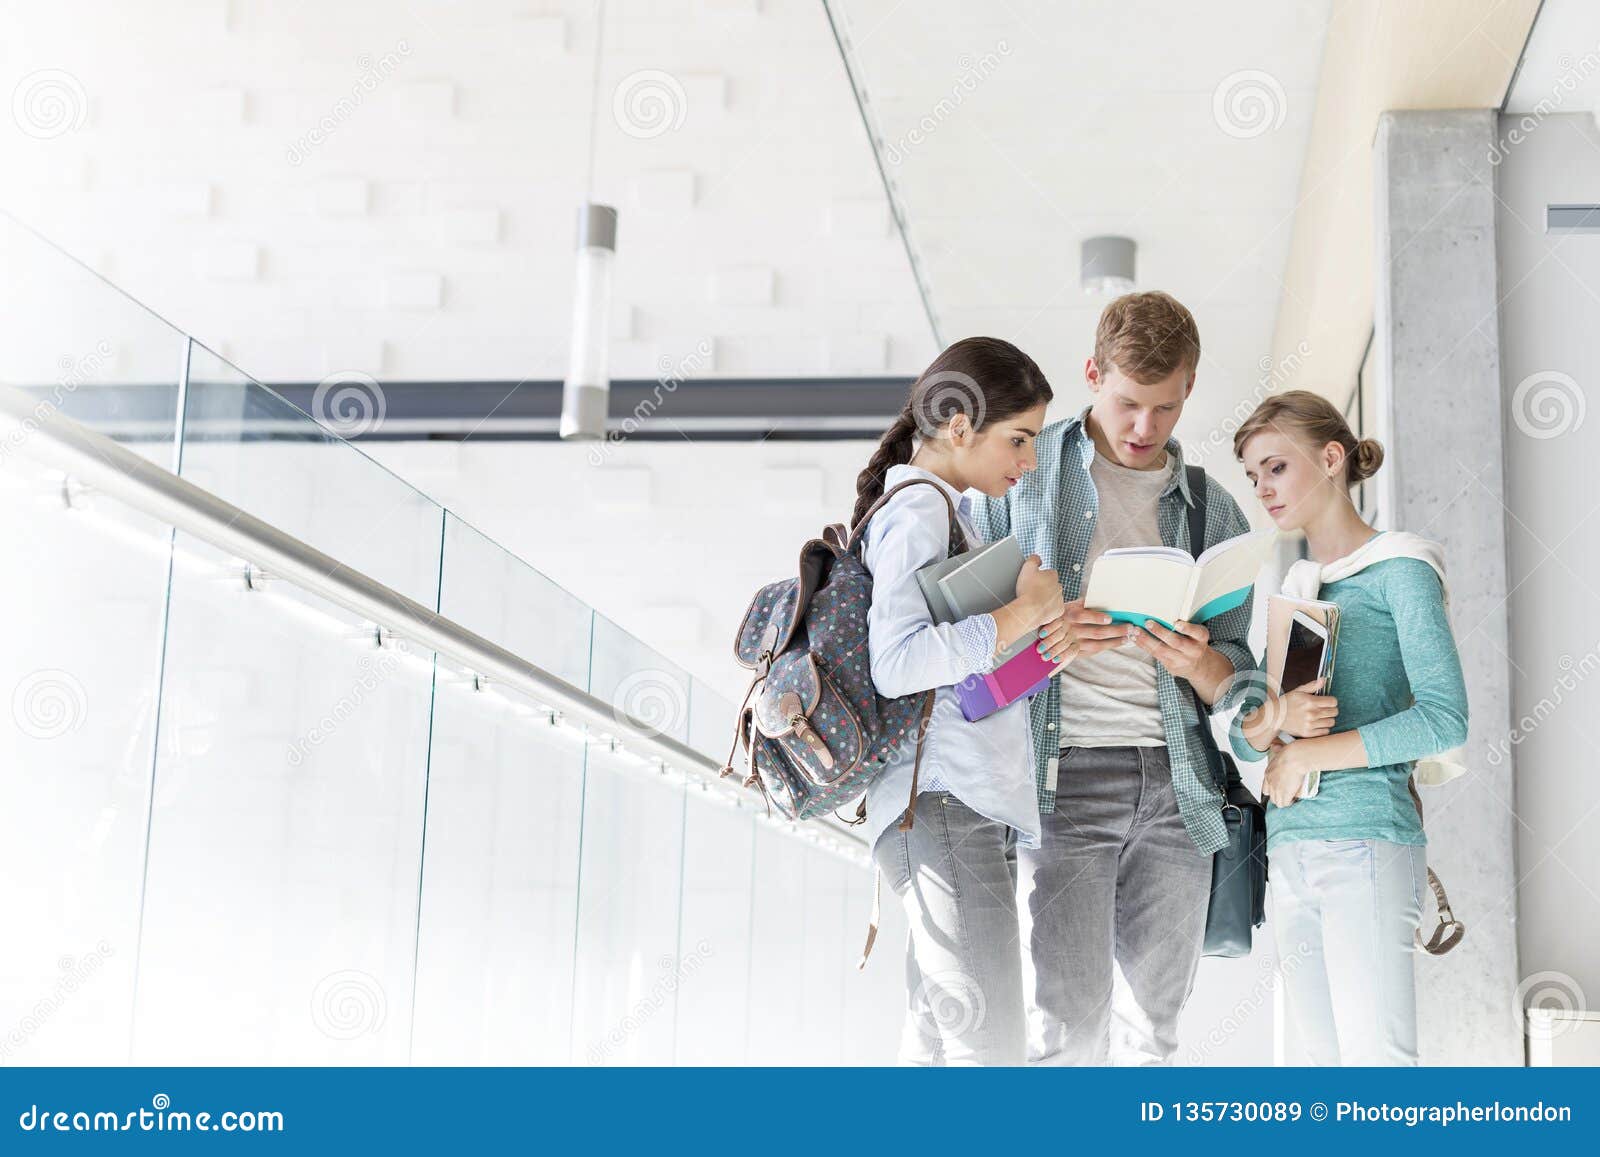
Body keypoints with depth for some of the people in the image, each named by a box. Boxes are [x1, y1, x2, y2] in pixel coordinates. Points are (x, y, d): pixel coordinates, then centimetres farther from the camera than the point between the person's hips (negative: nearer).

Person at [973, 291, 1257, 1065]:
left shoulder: (1212, 511, 15)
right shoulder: (1025, 470, 6)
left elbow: (1239, 677, 13)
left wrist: (1201, 663, -11)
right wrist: (1034, 637, -15)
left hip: (1175, 783, 4)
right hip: (1066, 775, -4)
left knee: (1157, 1015, 9)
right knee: (1071, 1015, -10)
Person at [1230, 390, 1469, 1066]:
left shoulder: (1398, 568, -1)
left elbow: (1445, 718, -12)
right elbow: (1242, 736, 14)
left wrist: (1308, 755, -10)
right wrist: (1267, 724, -10)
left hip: (1367, 840, -7)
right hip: (1288, 846, 7)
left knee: (1375, 1057, -9)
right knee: (1324, 1054, 9)